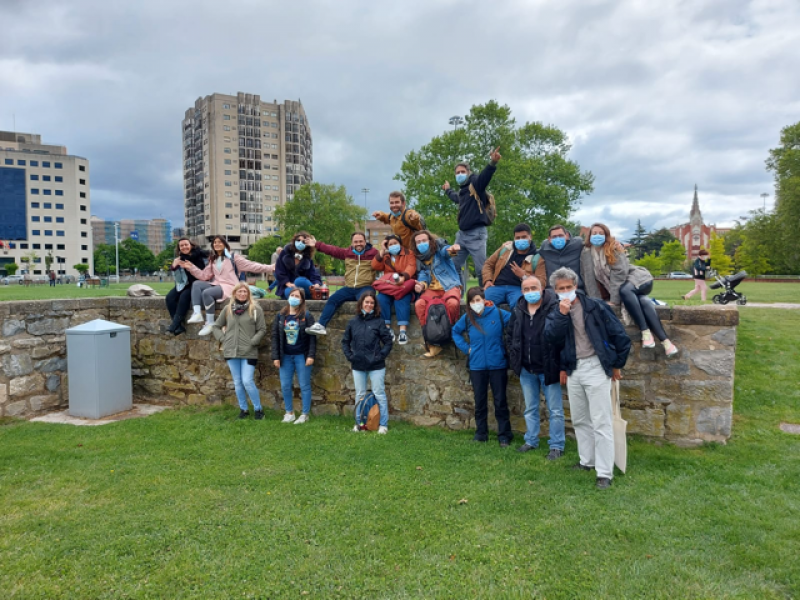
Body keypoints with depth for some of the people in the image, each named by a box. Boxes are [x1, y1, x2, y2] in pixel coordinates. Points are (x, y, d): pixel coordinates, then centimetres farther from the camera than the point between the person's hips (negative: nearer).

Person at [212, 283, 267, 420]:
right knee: (237, 383, 11)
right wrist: (223, 339, 4)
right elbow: (216, 326, 16)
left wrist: (253, 342, -11)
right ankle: (243, 409, 25)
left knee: (247, 381, -9)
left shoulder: (255, 309, -2)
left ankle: (258, 409, 9)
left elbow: (262, 329, -2)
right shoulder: (228, 309, 8)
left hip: (249, 352, -4)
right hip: (231, 352, 4)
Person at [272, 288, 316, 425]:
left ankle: (305, 414, 13)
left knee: (304, 386, 3)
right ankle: (289, 412, 23)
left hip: (301, 356, -3)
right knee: (285, 386, 7)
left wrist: (311, 355, -13)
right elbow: (275, 337, 5)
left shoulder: (307, 316, -4)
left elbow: (312, 337, -5)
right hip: (285, 356, 3)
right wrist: (275, 357, 0)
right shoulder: (280, 316, 5)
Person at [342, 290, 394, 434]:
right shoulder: (353, 322, 4)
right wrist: (349, 356, 0)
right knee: (360, 395, 14)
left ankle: (383, 424, 13)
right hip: (358, 366, 3)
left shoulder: (378, 321, -4)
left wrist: (381, 356, -11)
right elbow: (345, 341, 12)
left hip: (376, 366, -3)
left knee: (379, 394, 4)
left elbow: (388, 342, -3)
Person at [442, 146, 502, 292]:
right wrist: (448, 190, 59)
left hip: (476, 234, -9)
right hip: (462, 234, 9)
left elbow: (485, 176, -27)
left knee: (481, 268, -8)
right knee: (454, 266, 13)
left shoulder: (475, 183, -5)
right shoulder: (462, 190, 19)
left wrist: (492, 163, -46)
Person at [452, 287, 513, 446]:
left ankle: (504, 435, 15)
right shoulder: (467, 318, 1)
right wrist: (466, 348, 5)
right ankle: (481, 433, 25)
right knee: (480, 402, 12)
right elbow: (455, 332, 16)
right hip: (477, 366, 3)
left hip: (498, 365, -2)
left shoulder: (498, 314, -8)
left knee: (500, 401, 5)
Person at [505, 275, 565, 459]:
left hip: (548, 369, -5)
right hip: (526, 369, 6)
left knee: (555, 410, 5)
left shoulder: (553, 307, -14)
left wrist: (561, 364, -17)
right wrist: (514, 356, 8)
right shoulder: (518, 310, 3)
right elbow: (509, 334, 16)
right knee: (530, 408, 18)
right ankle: (531, 441, 32)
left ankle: (557, 446, 16)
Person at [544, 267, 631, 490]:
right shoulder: (555, 313, 6)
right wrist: (562, 314, -17)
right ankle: (587, 461, 32)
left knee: (601, 422, -4)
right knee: (579, 420, 16)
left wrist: (617, 364, 2)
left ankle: (605, 473, 2)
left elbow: (620, 336, -3)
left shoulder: (595, 307, -7)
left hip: (595, 367, -5)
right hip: (573, 370, 5)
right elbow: (551, 338, -11)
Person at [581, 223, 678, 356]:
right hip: (614, 289, 2)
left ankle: (645, 332, -39)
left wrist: (613, 300, -24)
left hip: (637, 279, -2)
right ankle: (664, 340, -39)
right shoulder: (586, 254, 1)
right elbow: (589, 279, -4)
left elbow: (619, 273, -17)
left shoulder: (614, 248, -8)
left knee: (624, 290, -37)